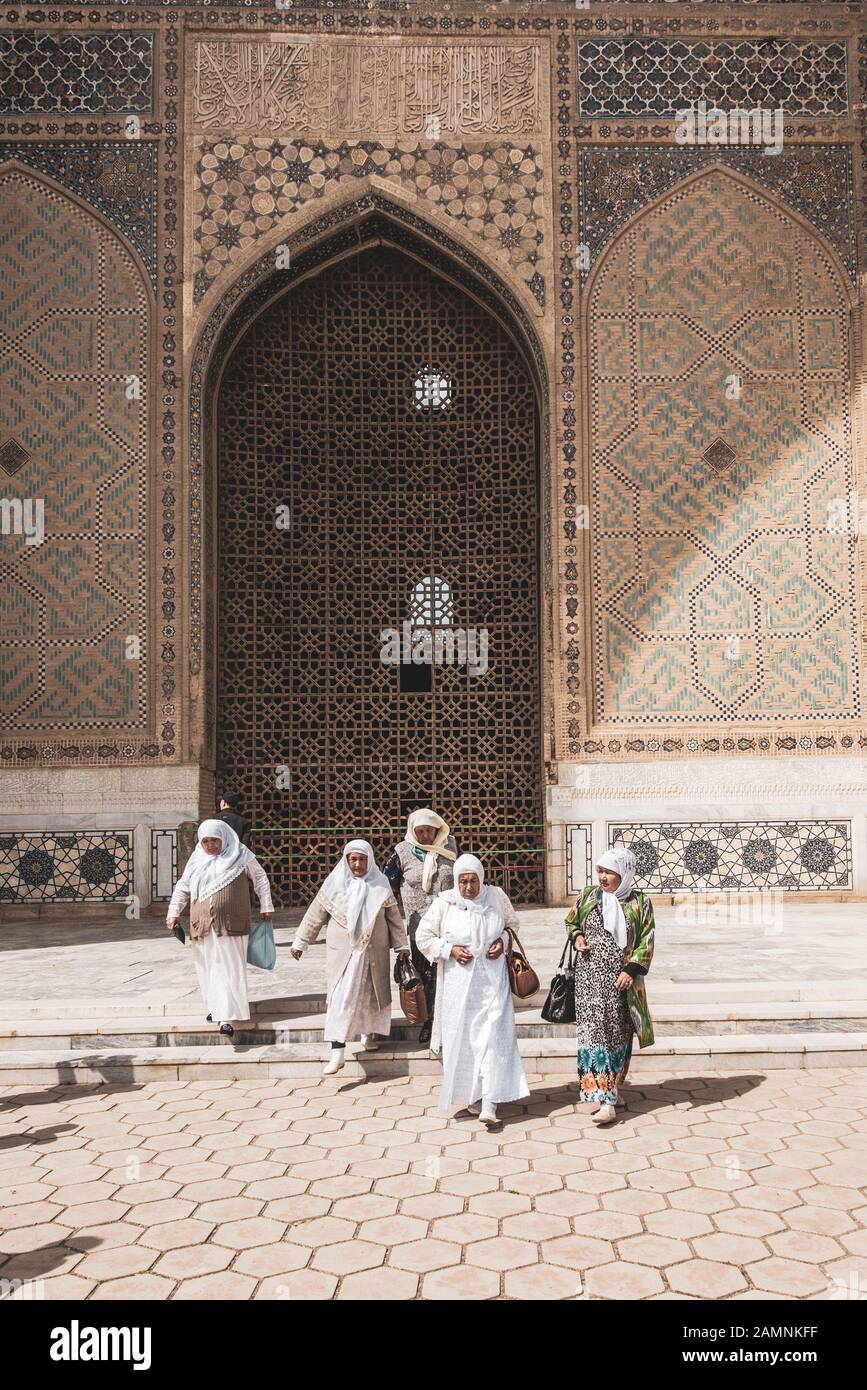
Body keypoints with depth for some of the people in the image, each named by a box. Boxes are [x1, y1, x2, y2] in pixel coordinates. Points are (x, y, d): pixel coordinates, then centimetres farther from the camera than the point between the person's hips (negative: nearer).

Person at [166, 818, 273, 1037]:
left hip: (230, 924, -4)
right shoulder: (197, 859, 11)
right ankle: (215, 1007, 29)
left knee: (228, 968, -9)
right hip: (202, 925, 4)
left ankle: (226, 1017, -11)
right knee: (207, 968, 11)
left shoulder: (240, 856, 1)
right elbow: (182, 887, 17)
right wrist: (173, 912, 8)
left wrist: (266, 906, 6)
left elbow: (260, 878, 9)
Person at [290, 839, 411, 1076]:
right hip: (342, 952, -2)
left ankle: (368, 1035, 36)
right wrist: (300, 942, 7)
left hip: (374, 952, 2)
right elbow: (315, 915, 4)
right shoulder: (335, 884, -3)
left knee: (371, 995, 12)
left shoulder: (380, 885, 1)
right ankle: (337, 1052, -8)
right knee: (340, 999, -7)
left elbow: (393, 917, 8)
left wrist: (401, 945, 10)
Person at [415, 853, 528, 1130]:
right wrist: (450, 950, -10)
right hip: (458, 981, 0)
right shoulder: (444, 903, -5)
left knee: (492, 1037, -8)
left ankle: (489, 1104, -9)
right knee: (462, 1038, 6)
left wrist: (503, 941, -3)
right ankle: (471, 1096, 22)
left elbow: (513, 924, 17)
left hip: (493, 979, 0)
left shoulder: (496, 897, -1)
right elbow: (423, 936, 3)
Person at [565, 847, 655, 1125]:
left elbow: (646, 941, -2)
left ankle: (610, 1089, 17)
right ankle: (606, 1100, 1)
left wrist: (632, 970, -12)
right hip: (590, 976, 1)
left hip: (621, 978, -1)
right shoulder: (587, 896, 3)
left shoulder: (640, 902, -2)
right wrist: (577, 937, -3)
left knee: (618, 1034, 6)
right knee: (593, 1030, -5)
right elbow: (570, 922, 18)